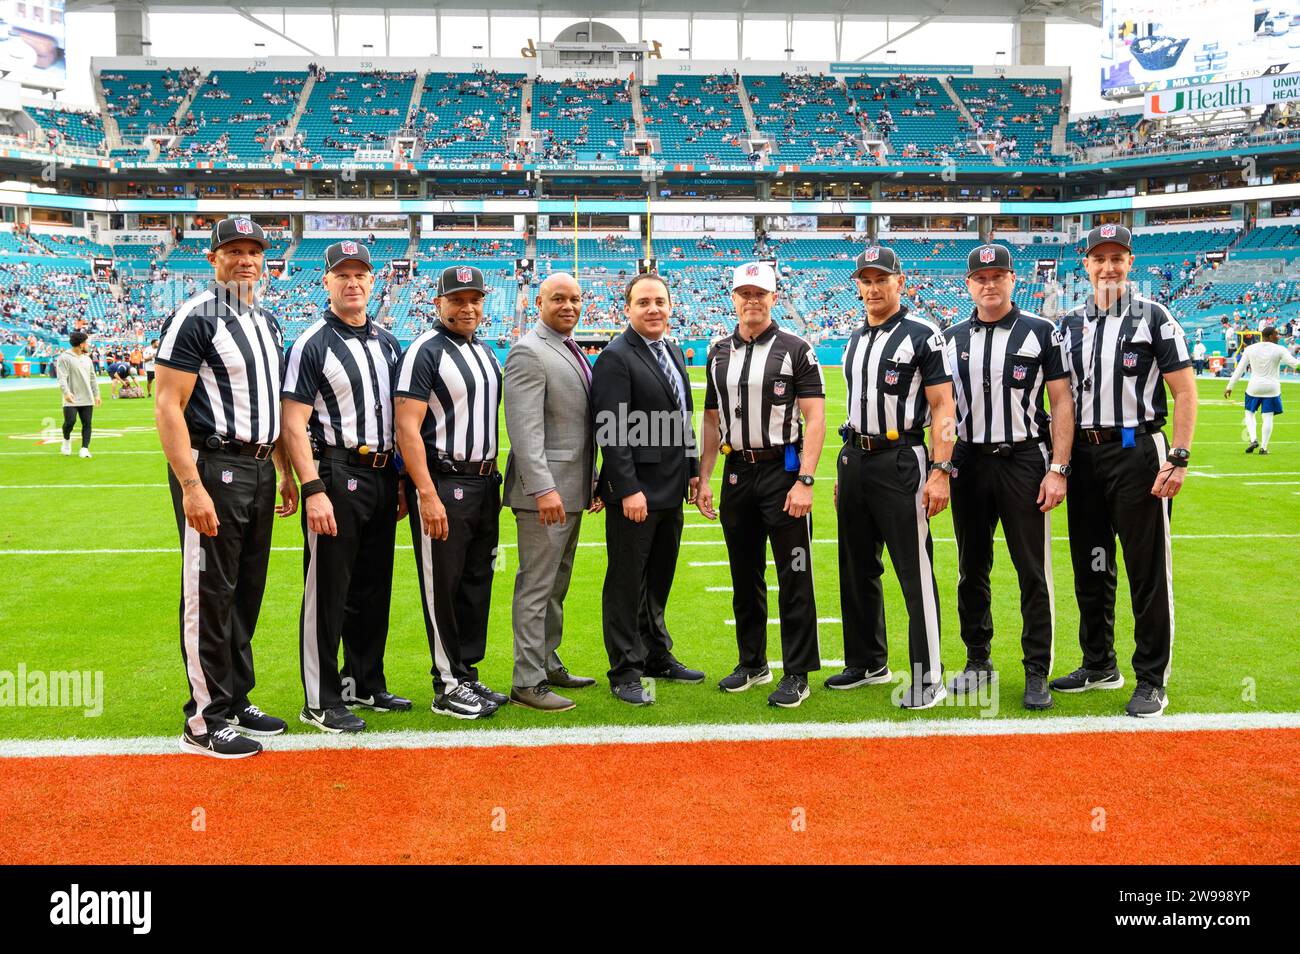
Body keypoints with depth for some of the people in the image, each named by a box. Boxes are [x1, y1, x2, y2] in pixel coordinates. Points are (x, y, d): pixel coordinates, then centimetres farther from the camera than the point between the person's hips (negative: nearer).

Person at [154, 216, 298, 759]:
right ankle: (206, 721, 7)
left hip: (259, 470, 8)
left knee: (247, 592, 14)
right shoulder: (194, 319, -10)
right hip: (213, 468, -8)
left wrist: (286, 474, 18)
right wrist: (192, 487, -22)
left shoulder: (268, 323, 16)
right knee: (210, 595, -2)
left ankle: (236, 701, 26)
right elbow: (169, 406, -15)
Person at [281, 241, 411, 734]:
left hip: (381, 476, 7)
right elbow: (294, 424, -12)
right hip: (336, 475, -7)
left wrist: (402, 481, 14)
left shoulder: (387, 343, 14)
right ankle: (321, 701, 7)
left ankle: (365, 683, 29)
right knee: (328, 591, -2)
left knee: (374, 587, 15)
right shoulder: (312, 343, -7)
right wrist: (313, 490, -20)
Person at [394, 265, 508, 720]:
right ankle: (448, 687, 8)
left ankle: (468, 674, 24)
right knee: (443, 587, -1)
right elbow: (408, 429, -17)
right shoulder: (426, 351, -11)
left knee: (477, 583, 13)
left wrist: (494, 479, 16)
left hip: (483, 482, 8)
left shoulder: (486, 352, 14)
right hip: (441, 482, -8)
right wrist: (427, 495, -23)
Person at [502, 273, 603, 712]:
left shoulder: (573, 352, 16)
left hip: (571, 490, 10)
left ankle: (548, 664, 29)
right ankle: (527, 681, 1)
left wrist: (593, 481, 20)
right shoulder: (528, 353, -13)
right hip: (545, 492, -10)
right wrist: (543, 488, -27)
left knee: (556, 586, 17)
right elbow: (525, 428, -21)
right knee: (536, 586, -5)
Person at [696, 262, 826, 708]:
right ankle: (753, 663, 26)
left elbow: (815, 419, -9)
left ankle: (797, 674, 6)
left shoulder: (795, 349, -4)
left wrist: (805, 481, -17)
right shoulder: (718, 354, 11)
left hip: (782, 470, -5)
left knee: (794, 577, -2)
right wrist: (703, 479, 9)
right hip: (736, 472, 5)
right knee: (744, 575, 13)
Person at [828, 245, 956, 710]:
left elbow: (942, 408, -11)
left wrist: (940, 472, -20)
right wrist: (844, 471, 18)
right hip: (855, 460, 8)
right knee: (856, 568, 14)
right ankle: (868, 663, 28)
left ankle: (928, 676, 1)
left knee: (915, 570, -6)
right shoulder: (854, 340, 15)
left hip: (900, 461, -7)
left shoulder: (922, 336, -6)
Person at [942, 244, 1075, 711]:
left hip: (1024, 459, -3)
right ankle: (978, 661, 24)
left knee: (1034, 571, -1)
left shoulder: (1040, 332, -1)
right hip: (969, 462, 3)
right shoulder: (952, 338, 9)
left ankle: (1037, 672, 9)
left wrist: (1058, 469, -11)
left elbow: (1062, 403, -3)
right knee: (972, 568, 11)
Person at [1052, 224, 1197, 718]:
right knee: (1090, 566, 12)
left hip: (1138, 450, -5)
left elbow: (1185, 390, -4)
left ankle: (1152, 680, 7)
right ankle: (1099, 665, 27)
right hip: (1084, 453, 5)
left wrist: (1179, 456, -14)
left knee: (1148, 570, -2)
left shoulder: (1153, 316, -1)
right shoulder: (1071, 323, 12)